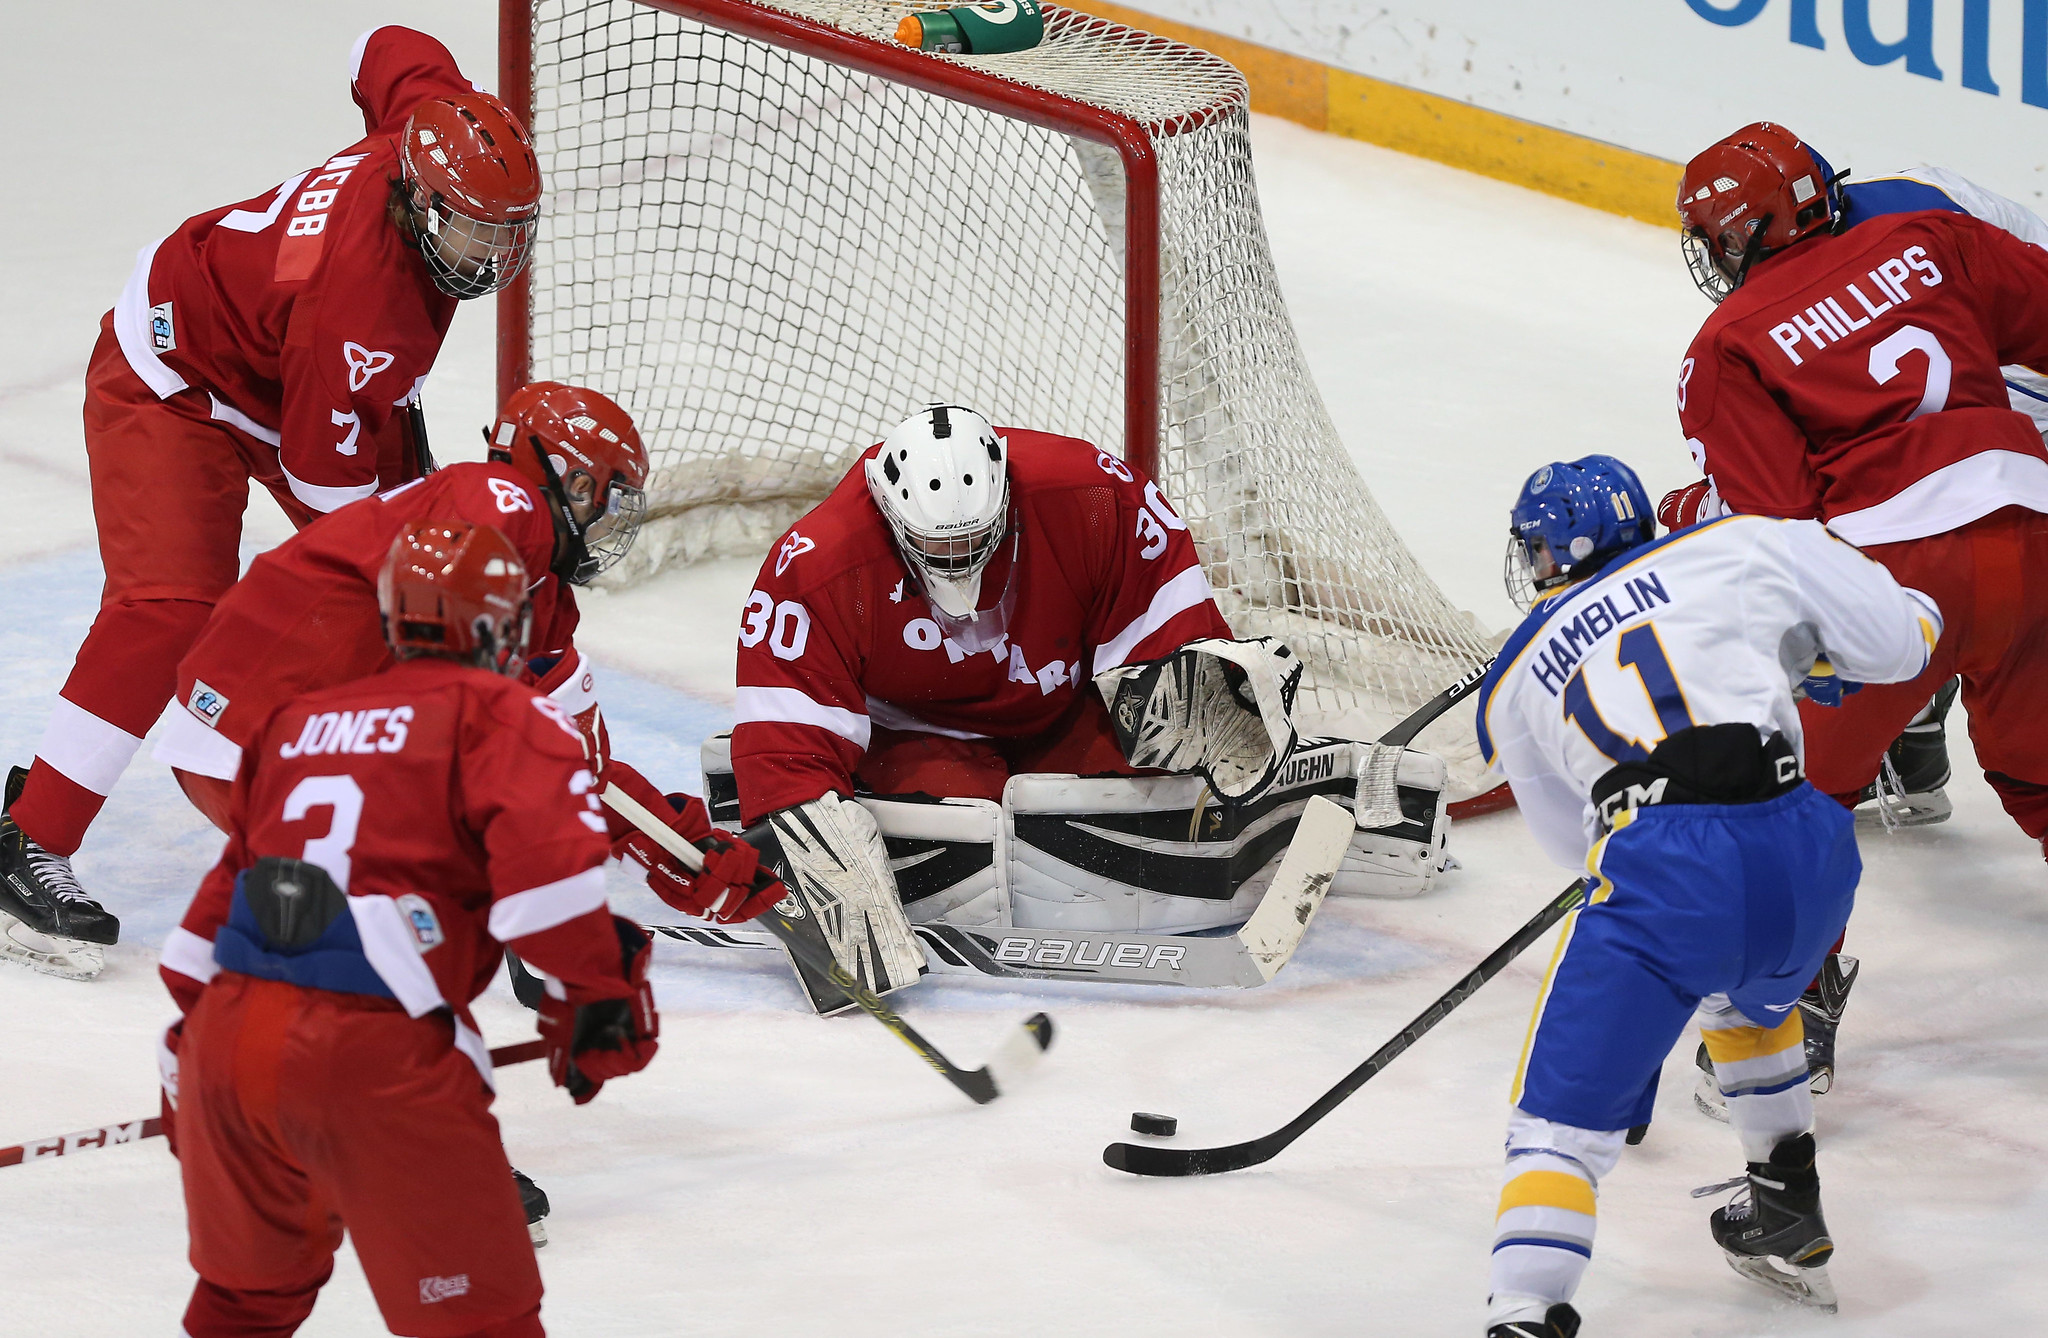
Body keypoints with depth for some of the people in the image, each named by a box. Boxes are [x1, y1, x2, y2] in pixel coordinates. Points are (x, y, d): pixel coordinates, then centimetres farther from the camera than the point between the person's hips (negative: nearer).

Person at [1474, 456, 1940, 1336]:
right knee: (1749, 992, 36)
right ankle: (1790, 1224, 44)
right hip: (1805, 854, 2)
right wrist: (1803, 647, 37)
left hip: (1660, 870, -2)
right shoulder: (1738, 546, 19)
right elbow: (1903, 636, 16)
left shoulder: (1513, 685, 24)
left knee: (1562, 1119, 3)